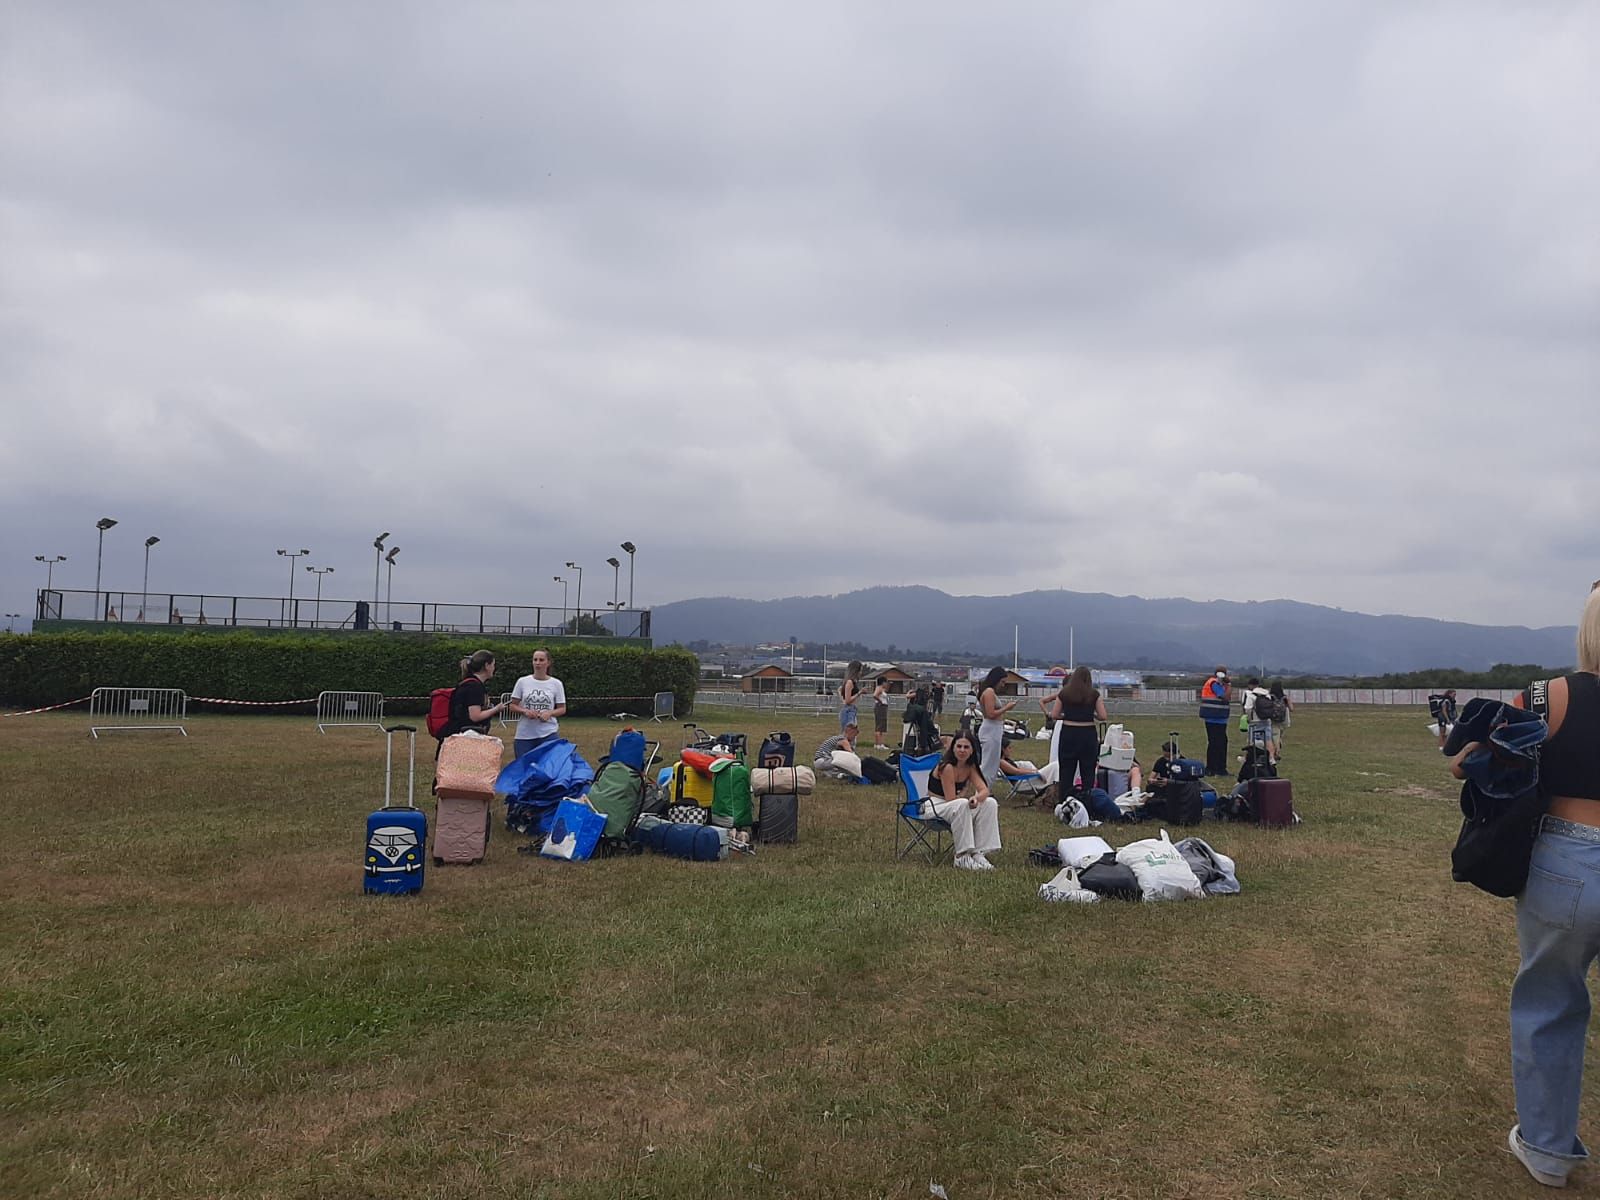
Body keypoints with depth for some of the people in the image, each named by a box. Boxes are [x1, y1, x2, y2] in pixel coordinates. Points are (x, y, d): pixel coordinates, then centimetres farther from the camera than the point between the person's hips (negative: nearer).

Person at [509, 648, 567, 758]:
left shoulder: (556, 684, 2)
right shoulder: (522, 682, 3)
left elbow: (562, 709, 8)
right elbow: (513, 706, 8)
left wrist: (550, 713, -12)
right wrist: (525, 711, -12)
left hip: (548, 734, -1)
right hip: (524, 735, 1)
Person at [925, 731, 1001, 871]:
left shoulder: (970, 767, 2)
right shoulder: (947, 767, -22)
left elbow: (984, 790, -10)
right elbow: (951, 800, -24)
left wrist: (976, 798, -31)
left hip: (955, 805, 8)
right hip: (935, 805, -8)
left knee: (990, 803, -12)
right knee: (961, 805, -37)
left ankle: (979, 853, -15)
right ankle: (962, 857, -30)